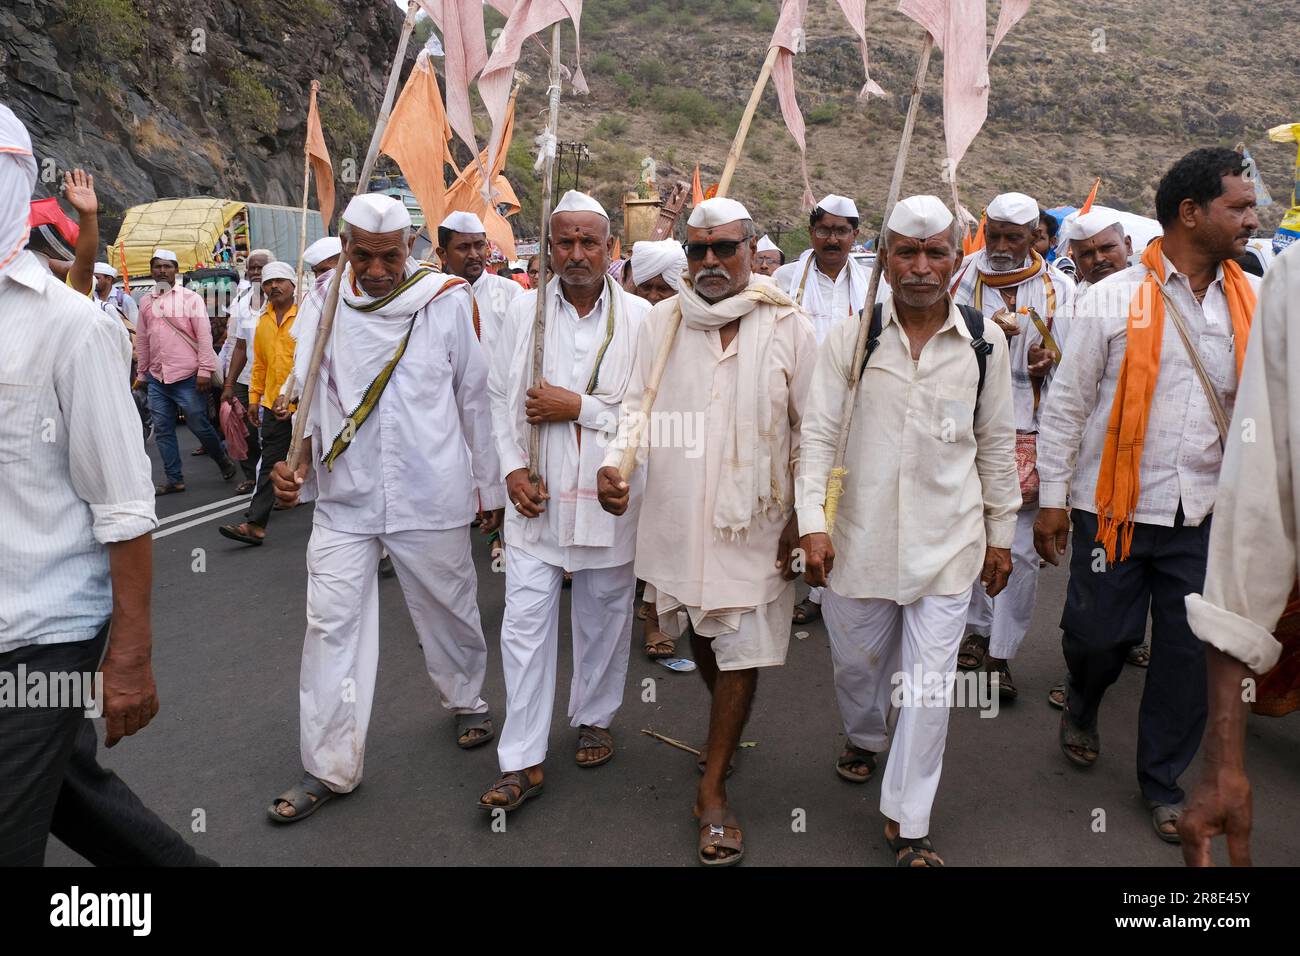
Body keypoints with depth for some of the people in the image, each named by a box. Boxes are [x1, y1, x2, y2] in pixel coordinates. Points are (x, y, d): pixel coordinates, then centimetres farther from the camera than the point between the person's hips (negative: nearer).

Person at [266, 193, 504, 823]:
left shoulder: (446, 301, -5)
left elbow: (473, 400, 1)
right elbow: (308, 395, 5)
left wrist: (488, 487, 6)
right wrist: (294, 460, -13)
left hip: (430, 498, -1)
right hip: (343, 499, 2)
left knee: (447, 610, 13)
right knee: (332, 626, 3)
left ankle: (466, 699, 42)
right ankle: (329, 766, 16)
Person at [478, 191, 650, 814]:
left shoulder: (639, 317, -3)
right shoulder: (523, 311, 4)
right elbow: (501, 397, 7)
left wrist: (579, 406, -14)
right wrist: (513, 467, -5)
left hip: (608, 497, -1)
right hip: (536, 494, 1)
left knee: (604, 617, 14)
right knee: (525, 623, 1)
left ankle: (594, 719, 37)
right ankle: (522, 761, 10)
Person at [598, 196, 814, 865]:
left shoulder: (788, 327, -4)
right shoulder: (661, 322, 3)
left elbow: (813, 431, -2)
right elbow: (638, 405, 6)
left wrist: (803, 519, -6)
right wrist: (615, 461, -13)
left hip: (753, 519, -3)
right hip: (675, 512, 3)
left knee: (740, 650, 0)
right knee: (698, 635, 19)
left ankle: (712, 790, 15)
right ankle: (727, 727, 48)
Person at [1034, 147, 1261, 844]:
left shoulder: (1251, 302, 6)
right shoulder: (1114, 299, -5)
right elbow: (1066, 404, -3)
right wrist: (1052, 498, -4)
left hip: (1206, 514, 4)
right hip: (1117, 505, -3)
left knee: (1191, 653, 9)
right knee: (1099, 632, 6)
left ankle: (1162, 780, 30)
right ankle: (1082, 705, 42)